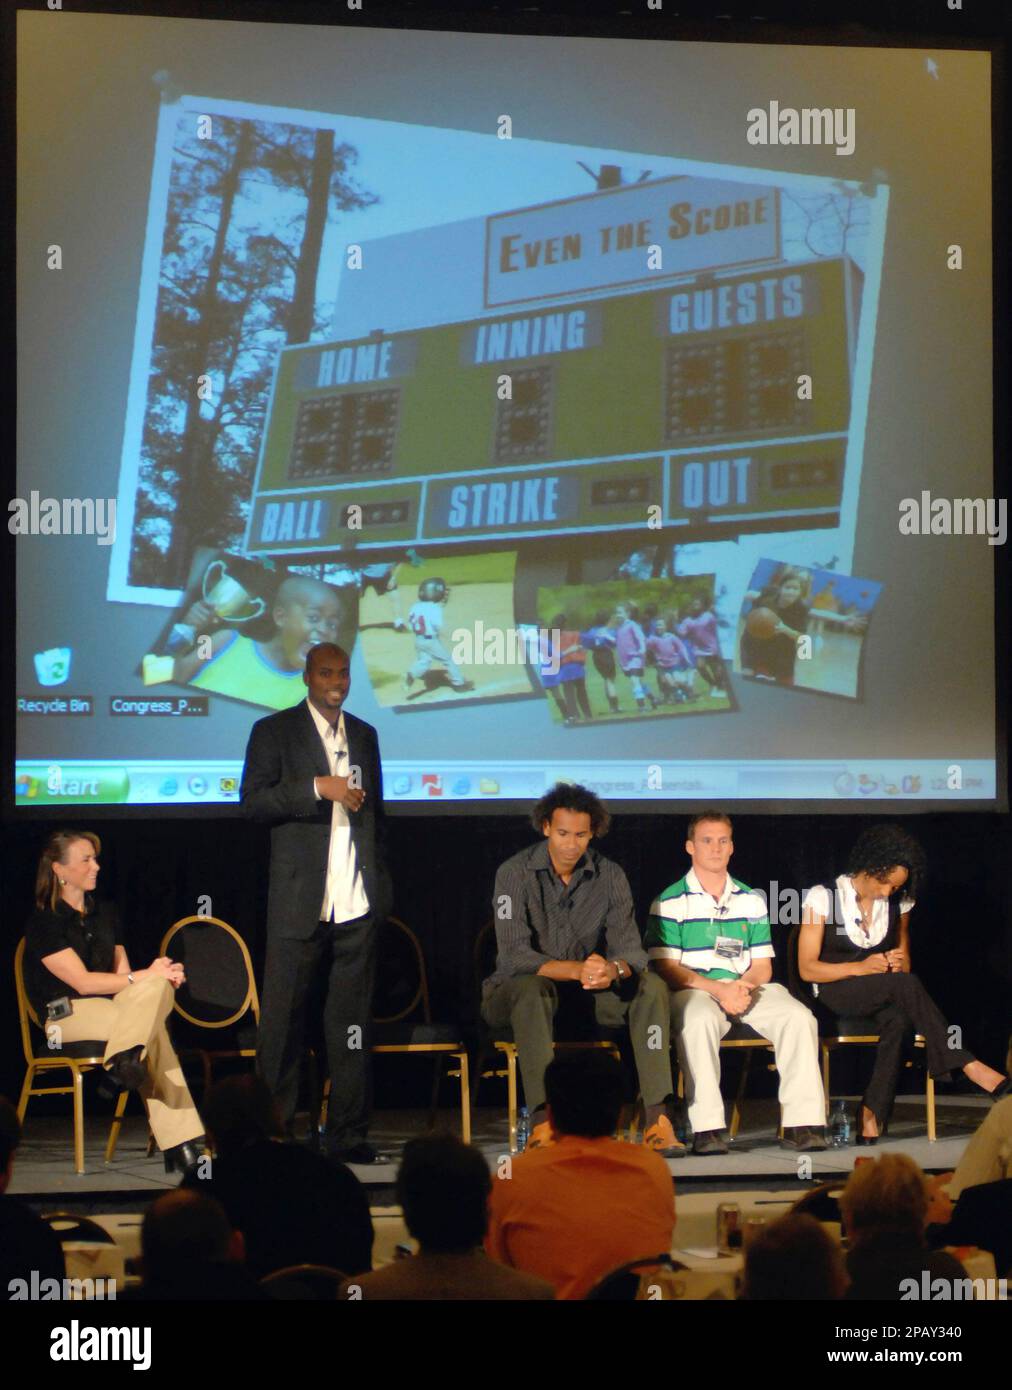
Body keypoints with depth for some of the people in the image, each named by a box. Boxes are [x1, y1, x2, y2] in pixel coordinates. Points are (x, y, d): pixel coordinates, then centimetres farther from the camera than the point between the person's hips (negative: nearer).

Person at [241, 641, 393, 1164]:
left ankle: (348, 1132, 8)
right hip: (300, 901, -4)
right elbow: (252, 799, -6)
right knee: (283, 1017, -1)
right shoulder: (274, 731, 4)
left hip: (358, 904, 4)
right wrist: (318, 788, -15)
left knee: (352, 1020, 4)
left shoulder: (364, 735, 18)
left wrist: (381, 881, 13)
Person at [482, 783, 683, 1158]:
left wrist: (613, 970, -34)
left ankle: (657, 1117, -29)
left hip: (586, 991, 4)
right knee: (532, 990, -38)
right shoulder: (515, 873, -13)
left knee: (650, 986, -20)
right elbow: (514, 955, -21)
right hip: (515, 990, -4)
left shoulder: (609, 876, -1)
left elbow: (630, 948, -8)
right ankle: (542, 1122, -46)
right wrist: (577, 969, -36)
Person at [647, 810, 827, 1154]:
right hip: (693, 991, -4)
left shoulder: (751, 901, 19)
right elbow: (666, 968, -4)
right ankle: (706, 1128, -38)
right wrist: (719, 989, -16)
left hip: (749, 990, 4)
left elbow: (762, 965, 15)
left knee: (799, 1017, -23)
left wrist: (745, 985, -9)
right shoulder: (670, 903, 5)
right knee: (699, 1021, -38)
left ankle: (802, 1123, -24)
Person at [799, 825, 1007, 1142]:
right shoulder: (823, 897, -5)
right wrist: (860, 968, -19)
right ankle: (968, 1066, -31)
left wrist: (899, 963, -7)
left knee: (898, 1020, -35)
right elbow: (807, 969, -6)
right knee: (906, 985, -33)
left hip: (885, 997, 4)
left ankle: (872, 1117, -34)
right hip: (836, 994, -4)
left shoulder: (899, 902, 8)